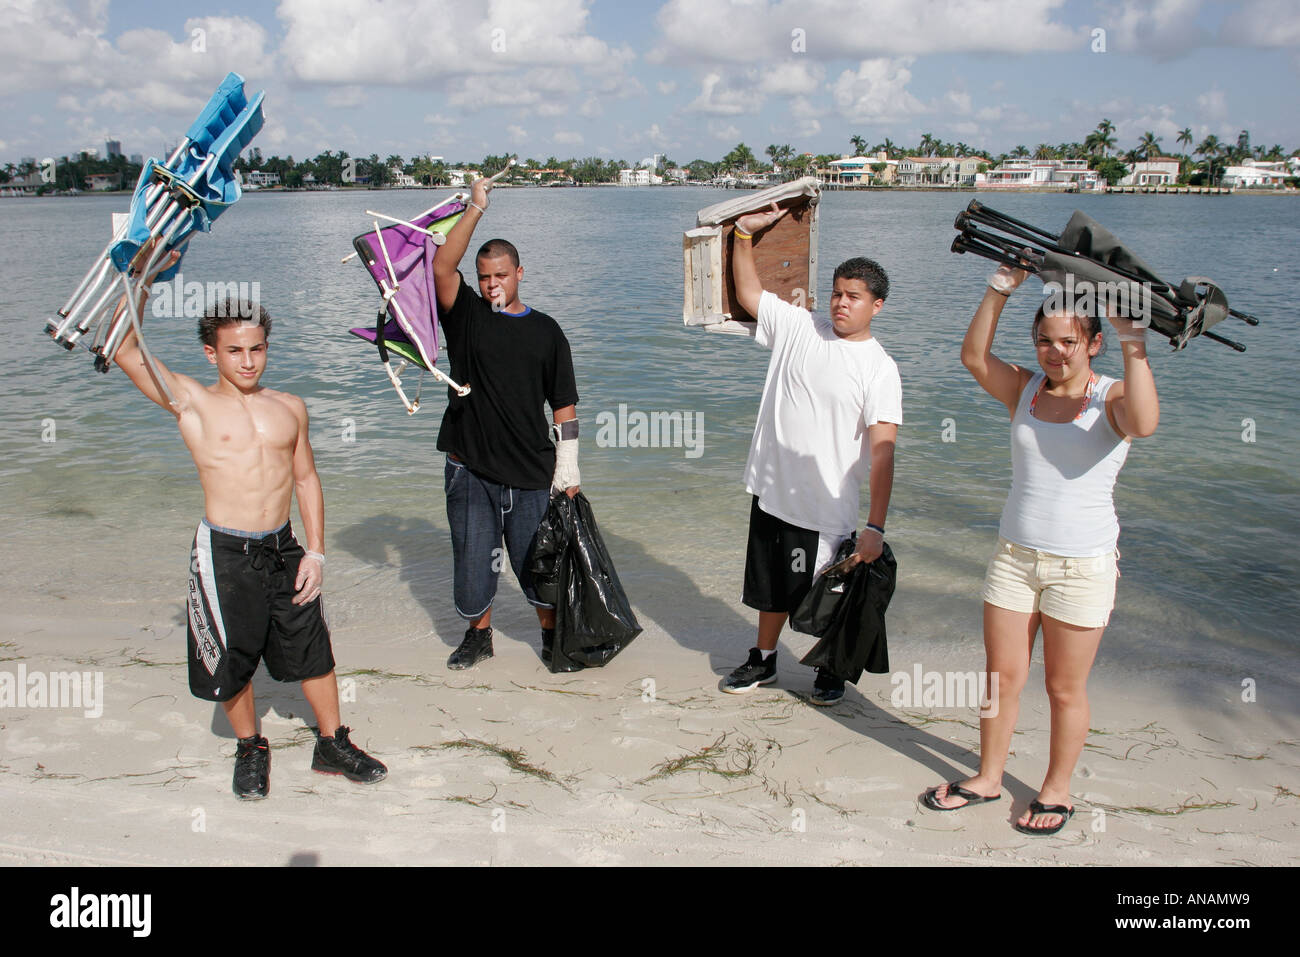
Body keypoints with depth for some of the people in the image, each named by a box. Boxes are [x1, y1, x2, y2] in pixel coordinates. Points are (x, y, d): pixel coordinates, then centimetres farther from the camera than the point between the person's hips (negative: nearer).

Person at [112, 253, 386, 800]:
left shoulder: (289, 407, 7)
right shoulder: (193, 404, -3)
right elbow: (123, 351, -13)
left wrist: (315, 551, 4)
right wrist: (143, 281, -19)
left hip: (283, 550, 3)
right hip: (225, 554, -3)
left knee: (313, 654, 12)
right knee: (232, 664, 10)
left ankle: (332, 745, 30)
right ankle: (250, 749, 34)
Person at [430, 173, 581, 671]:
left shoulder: (545, 331, 6)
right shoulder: (466, 316, 5)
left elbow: (564, 403, 6)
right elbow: (441, 267, -14)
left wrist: (568, 468, 2)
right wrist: (475, 208, -13)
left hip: (531, 473, 0)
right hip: (470, 470, 0)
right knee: (472, 560, 8)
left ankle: (552, 634, 28)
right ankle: (478, 635, 30)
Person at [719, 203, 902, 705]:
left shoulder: (879, 368, -12)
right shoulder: (799, 327, 1)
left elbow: (882, 451, -18)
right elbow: (747, 292, 11)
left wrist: (875, 527, -23)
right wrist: (745, 233, -1)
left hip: (825, 506, -4)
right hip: (771, 490, 4)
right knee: (773, 587, 20)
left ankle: (830, 669, 37)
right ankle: (763, 659, 41)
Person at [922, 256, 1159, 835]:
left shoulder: (1112, 398, -8)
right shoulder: (1025, 390, 3)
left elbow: (1143, 424, -31)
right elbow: (974, 357, -14)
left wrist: (1132, 339, -31)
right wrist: (1002, 286, -18)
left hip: (1082, 565, -3)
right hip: (1014, 555, 4)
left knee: (1065, 689, 10)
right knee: (1001, 677, 13)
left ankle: (1056, 791, 30)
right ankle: (987, 778, 32)